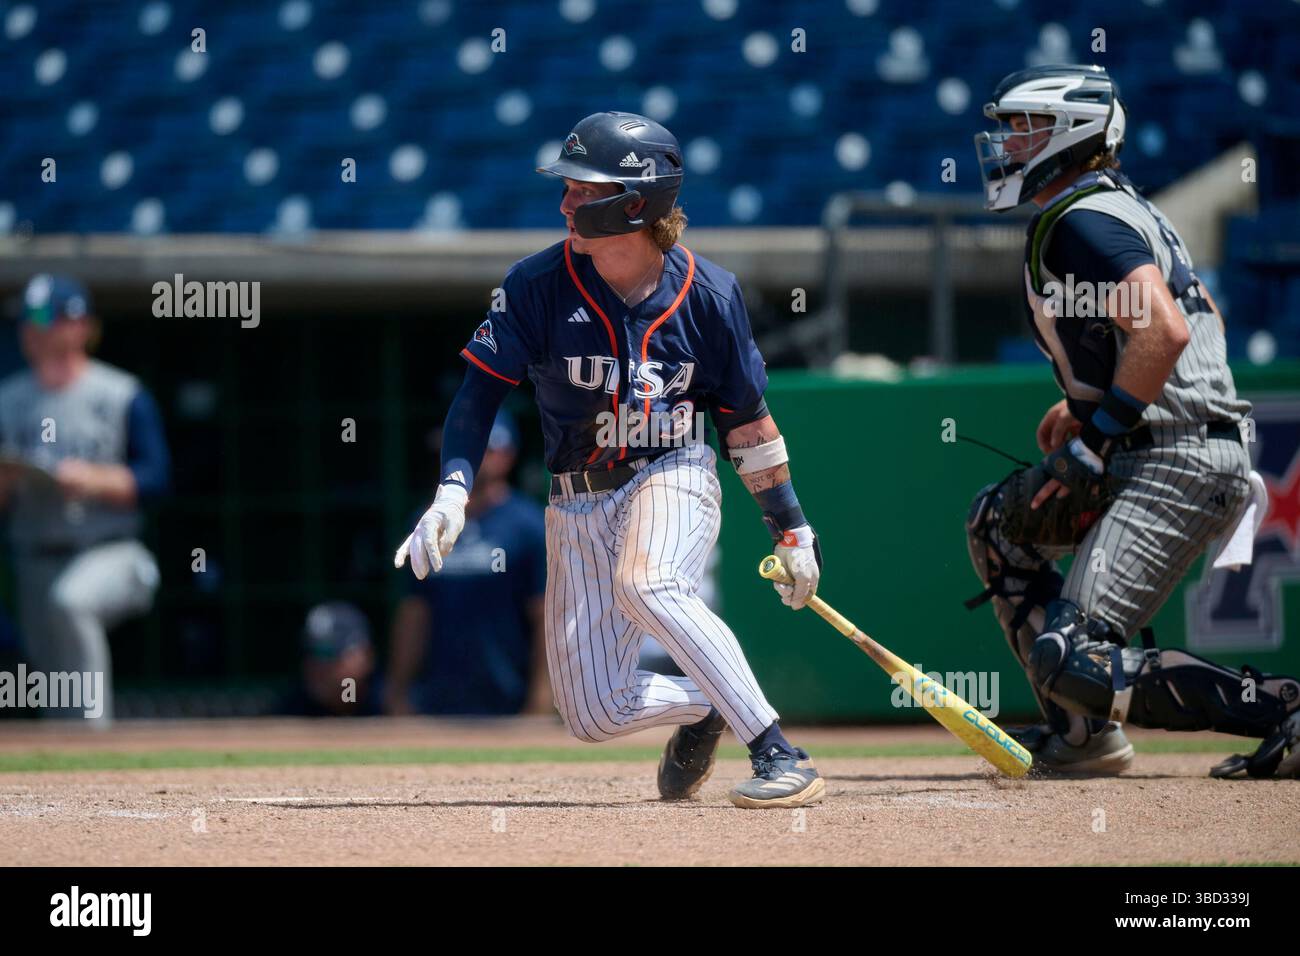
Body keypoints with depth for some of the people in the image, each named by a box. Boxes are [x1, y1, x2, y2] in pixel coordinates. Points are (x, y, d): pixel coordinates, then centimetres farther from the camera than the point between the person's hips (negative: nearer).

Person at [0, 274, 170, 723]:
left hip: (111, 554, -5)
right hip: (36, 562, 5)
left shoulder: (123, 395, 0)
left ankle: (96, 731, -31)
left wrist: (95, 481, -21)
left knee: (70, 599, -35)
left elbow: (156, 476, -6)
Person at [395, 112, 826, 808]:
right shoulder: (537, 285, -9)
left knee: (645, 584, -37)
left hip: (673, 476, -3)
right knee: (592, 712, -3)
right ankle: (703, 706, 30)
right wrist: (451, 492, -24)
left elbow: (745, 418, 4)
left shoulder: (708, 296, -8)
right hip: (579, 505, 3)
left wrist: (790, 529, 8)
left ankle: (780, 756, -36)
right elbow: (479, 392, -7)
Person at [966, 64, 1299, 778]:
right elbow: (1206, 320, 28)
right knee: (998, 522, 25)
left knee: (1074, 659, -16)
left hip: (1175, 466, -11)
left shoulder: (1080, 220, -12)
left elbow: (1164, 330, -26)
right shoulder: (1120, 207, 20)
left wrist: (1098, 434, -19)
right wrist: (1086, 404, 24)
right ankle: (1083, 733, 20)